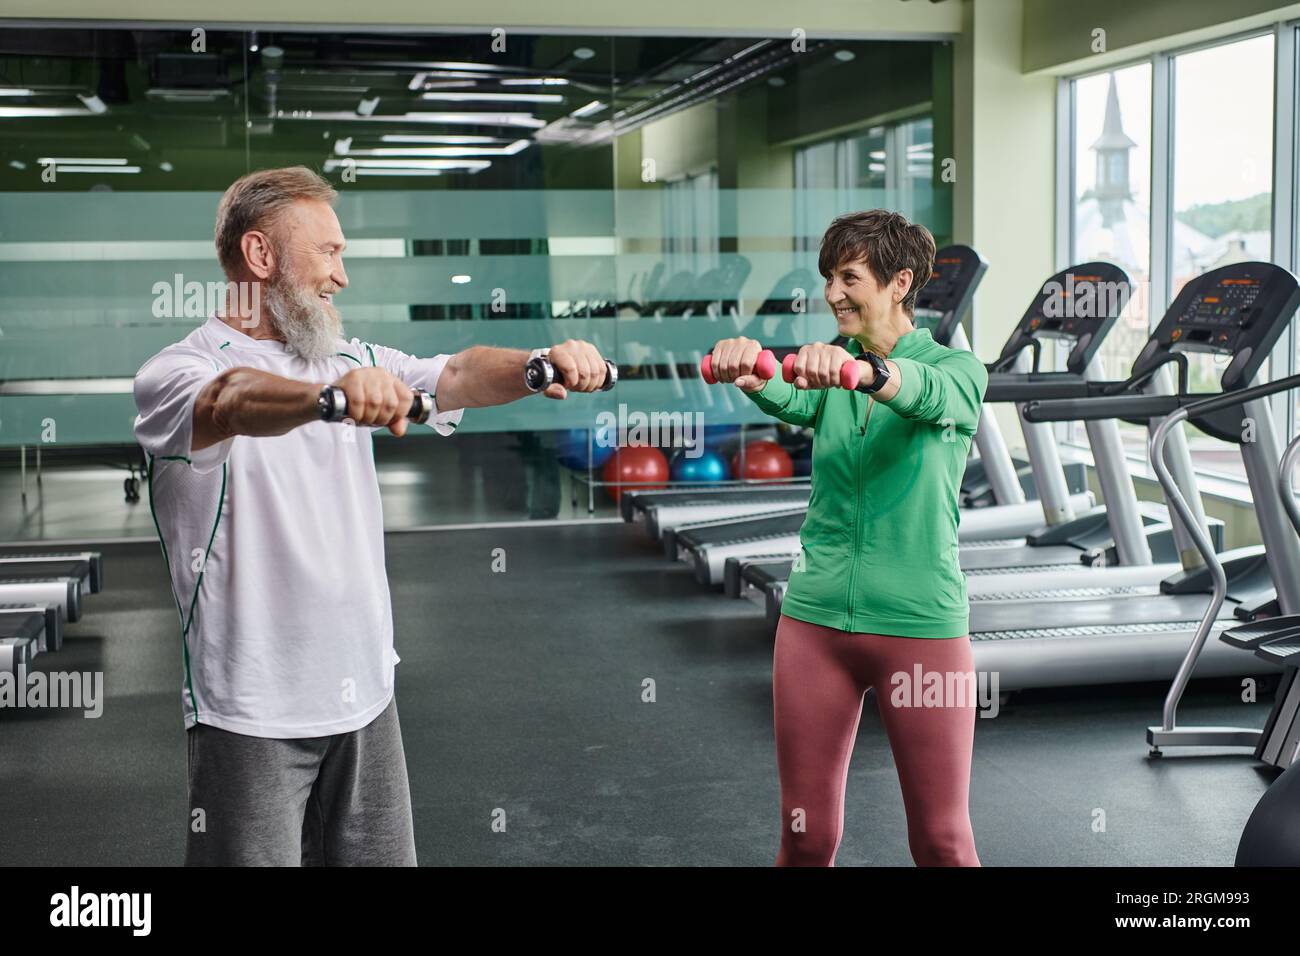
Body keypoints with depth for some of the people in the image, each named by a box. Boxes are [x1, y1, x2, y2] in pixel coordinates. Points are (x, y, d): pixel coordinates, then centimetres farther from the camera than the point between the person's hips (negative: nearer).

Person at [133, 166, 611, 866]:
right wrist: (326, 396, -52)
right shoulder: (177, 370, -9)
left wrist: (542, 363, -22)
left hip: (367, 698, 6)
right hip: (252, 713, -6)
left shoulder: (354, 362, 12)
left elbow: (457, 375, -2)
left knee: (382, 857, 12)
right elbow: (233, 402, -31)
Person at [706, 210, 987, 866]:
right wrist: (751, 374, -39)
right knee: (806, 834, 8)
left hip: (921, 622, -3)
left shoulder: (955, 370, -1)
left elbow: (928, 393, -25)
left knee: (941, 838, 4)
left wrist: (858, 369, -47)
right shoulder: (827, 372, 9)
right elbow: (790, 401, -14)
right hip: (815, 617, 3)